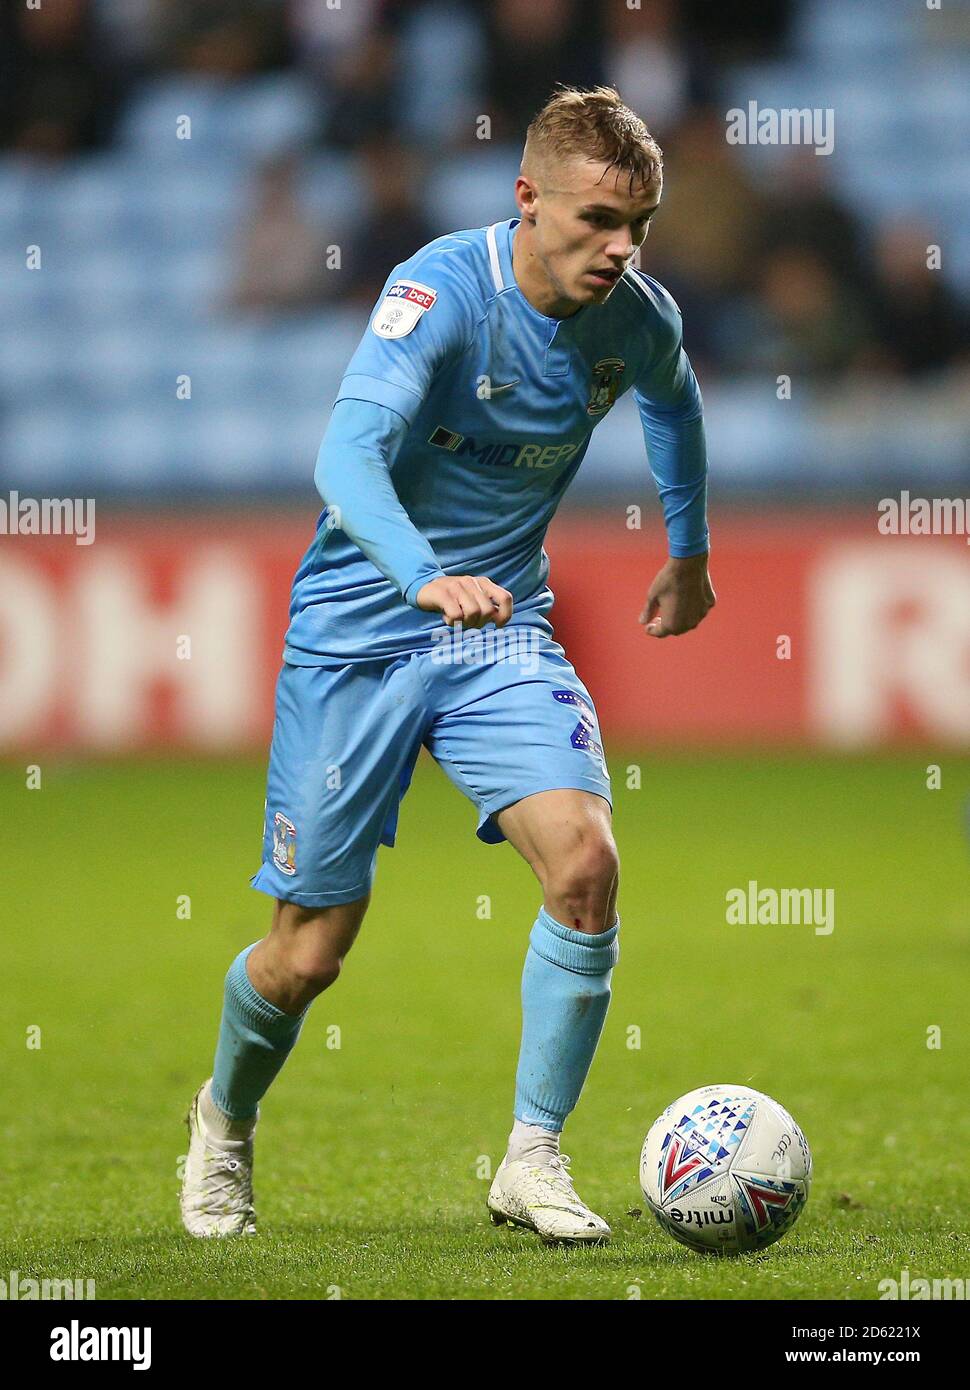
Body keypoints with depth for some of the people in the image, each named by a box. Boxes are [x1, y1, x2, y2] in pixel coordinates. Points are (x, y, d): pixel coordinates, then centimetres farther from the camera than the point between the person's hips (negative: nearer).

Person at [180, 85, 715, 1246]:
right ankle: (226, 1121, 35)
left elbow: (673, 402, 20)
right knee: (311, 951, 2)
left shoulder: (638, 317, -6)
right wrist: (424, 577, -55)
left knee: (584, 859, -22)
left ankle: (532, 1161, -9)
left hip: (503, 625, 4)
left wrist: (689, 555, 31)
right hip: (359, 625, -4)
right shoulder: (443, 288, -23)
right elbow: (347, 456, -37)